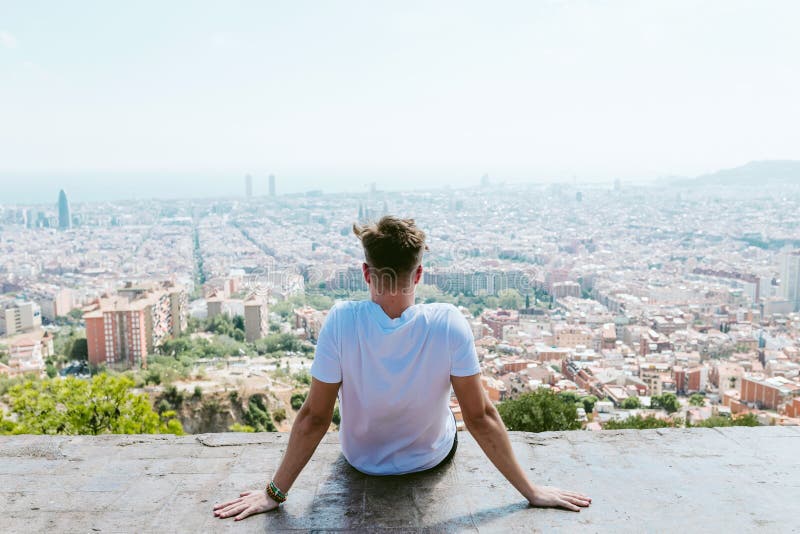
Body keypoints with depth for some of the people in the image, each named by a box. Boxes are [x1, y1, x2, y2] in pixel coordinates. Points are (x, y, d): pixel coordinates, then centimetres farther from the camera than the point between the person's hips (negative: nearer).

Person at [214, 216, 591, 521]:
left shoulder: (341, 321, -29)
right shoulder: (449, 324, -29)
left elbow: (314, 418, -23)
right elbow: (480, 417, -24)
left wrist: (274, 492, -10)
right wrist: (531, 491, -12)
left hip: (361, 463, 0)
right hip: (433, 459, 0)